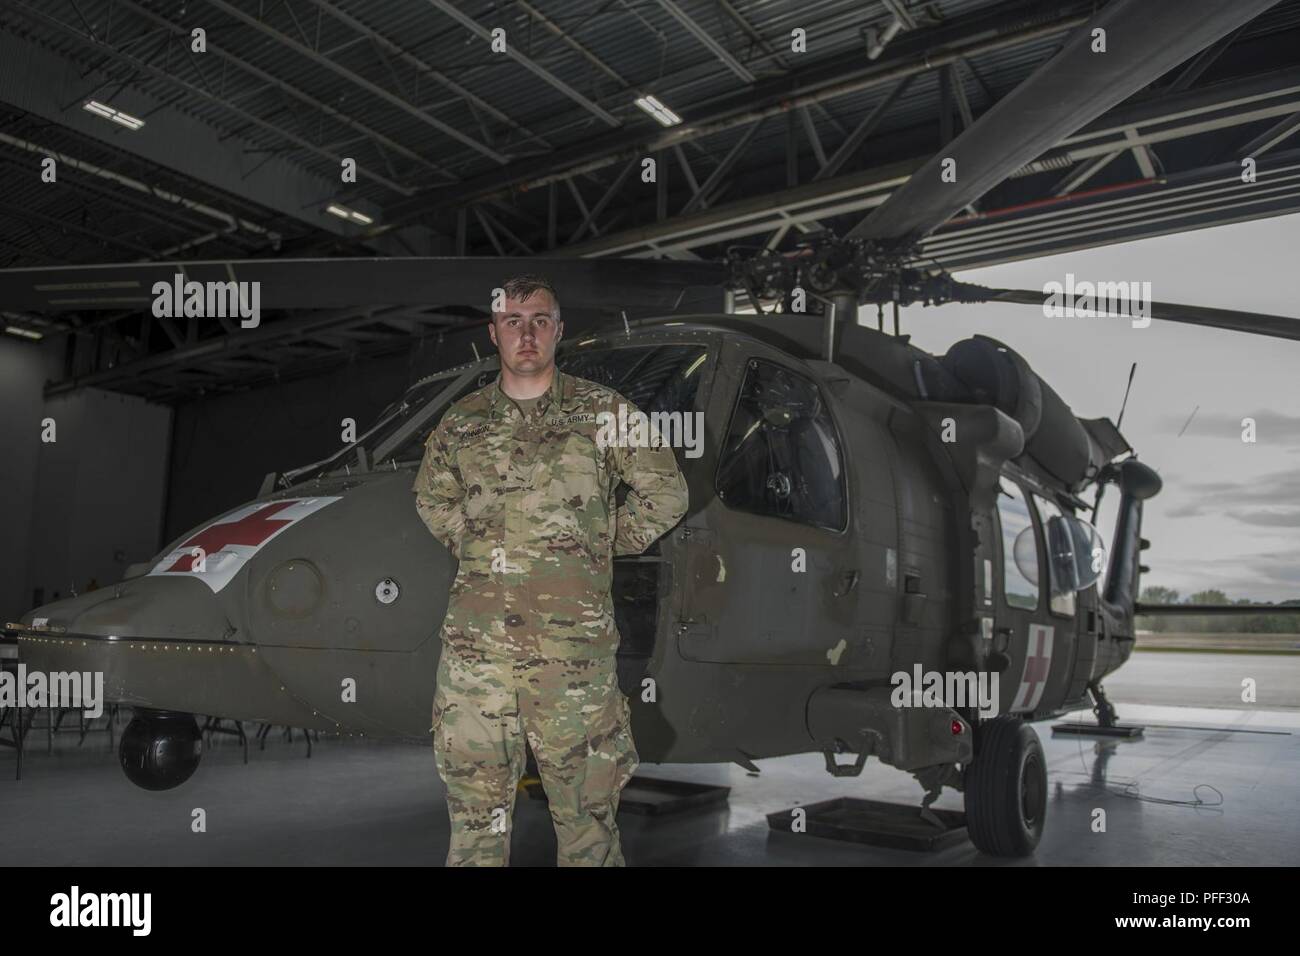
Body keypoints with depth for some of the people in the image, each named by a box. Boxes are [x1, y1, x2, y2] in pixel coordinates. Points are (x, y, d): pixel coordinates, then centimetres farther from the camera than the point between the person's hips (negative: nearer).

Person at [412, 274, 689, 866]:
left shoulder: (603, 412, 3)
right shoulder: (461, 423, 10)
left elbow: (666, 492, 8)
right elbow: (431, 499, 26)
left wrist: (604, 546, 7)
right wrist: (474, 549, 14)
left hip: (575, 642, -2)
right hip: (475, 643, 2)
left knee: (584, 801, 7)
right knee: (474, 801, 9)